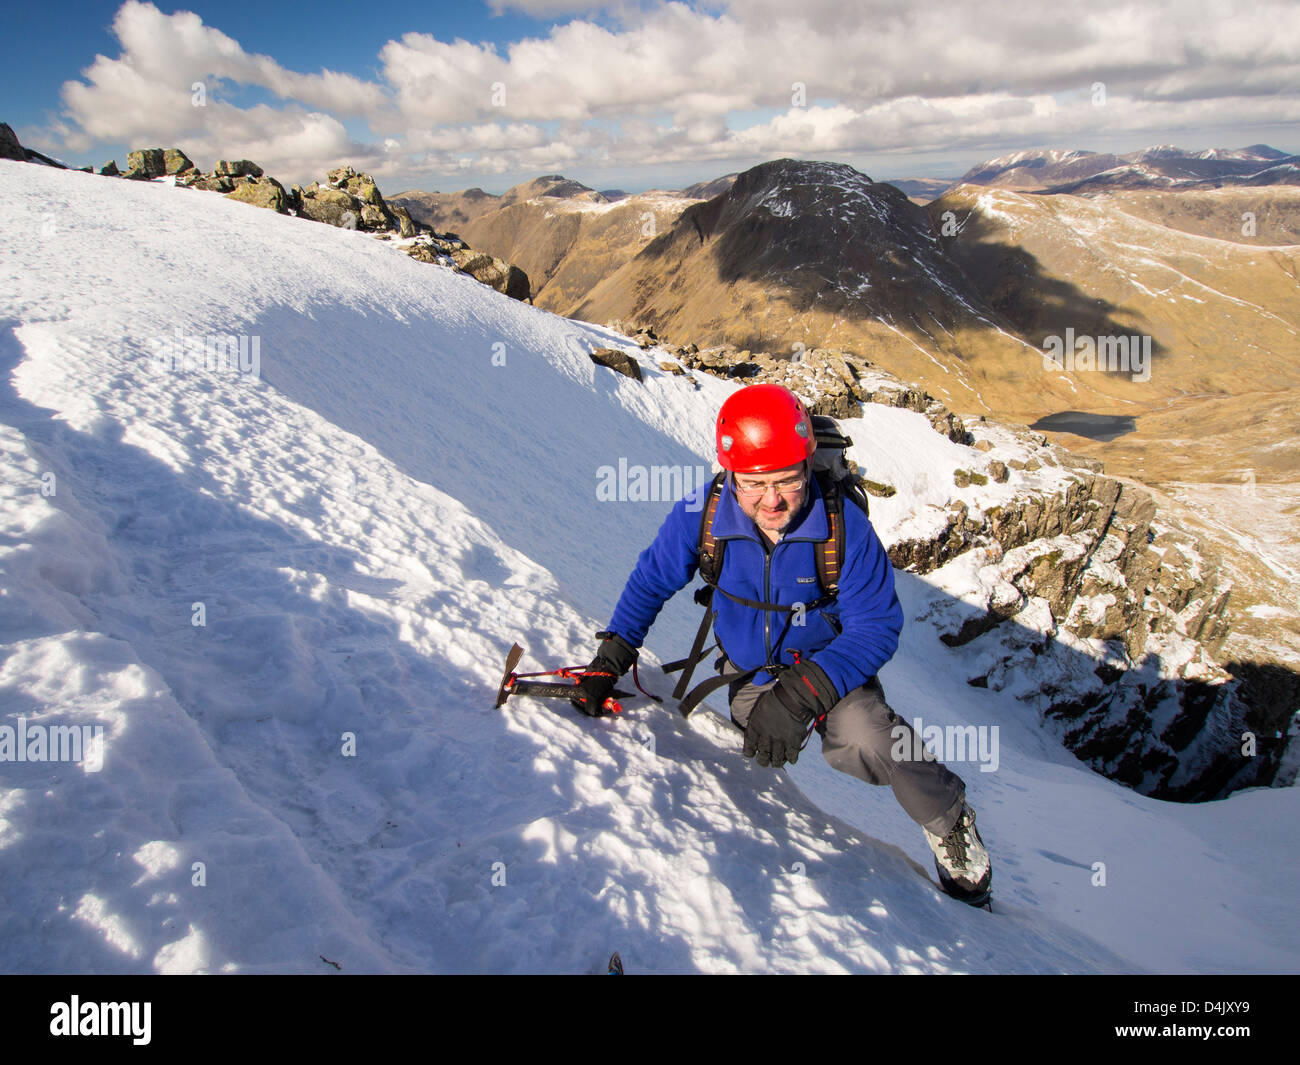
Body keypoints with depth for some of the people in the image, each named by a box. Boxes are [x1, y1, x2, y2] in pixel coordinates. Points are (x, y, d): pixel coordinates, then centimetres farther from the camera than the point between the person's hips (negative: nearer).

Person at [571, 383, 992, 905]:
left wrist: (803, 693, -36)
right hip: (749, 669, 4)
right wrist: (610, 660, -13)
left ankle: (947, 821, 1)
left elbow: (876, 626, -24)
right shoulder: (701, 516, -23)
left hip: (831, 661, -3)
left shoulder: (844, 525, -29)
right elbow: (652, 579, -6)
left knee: (865, 743, -27)